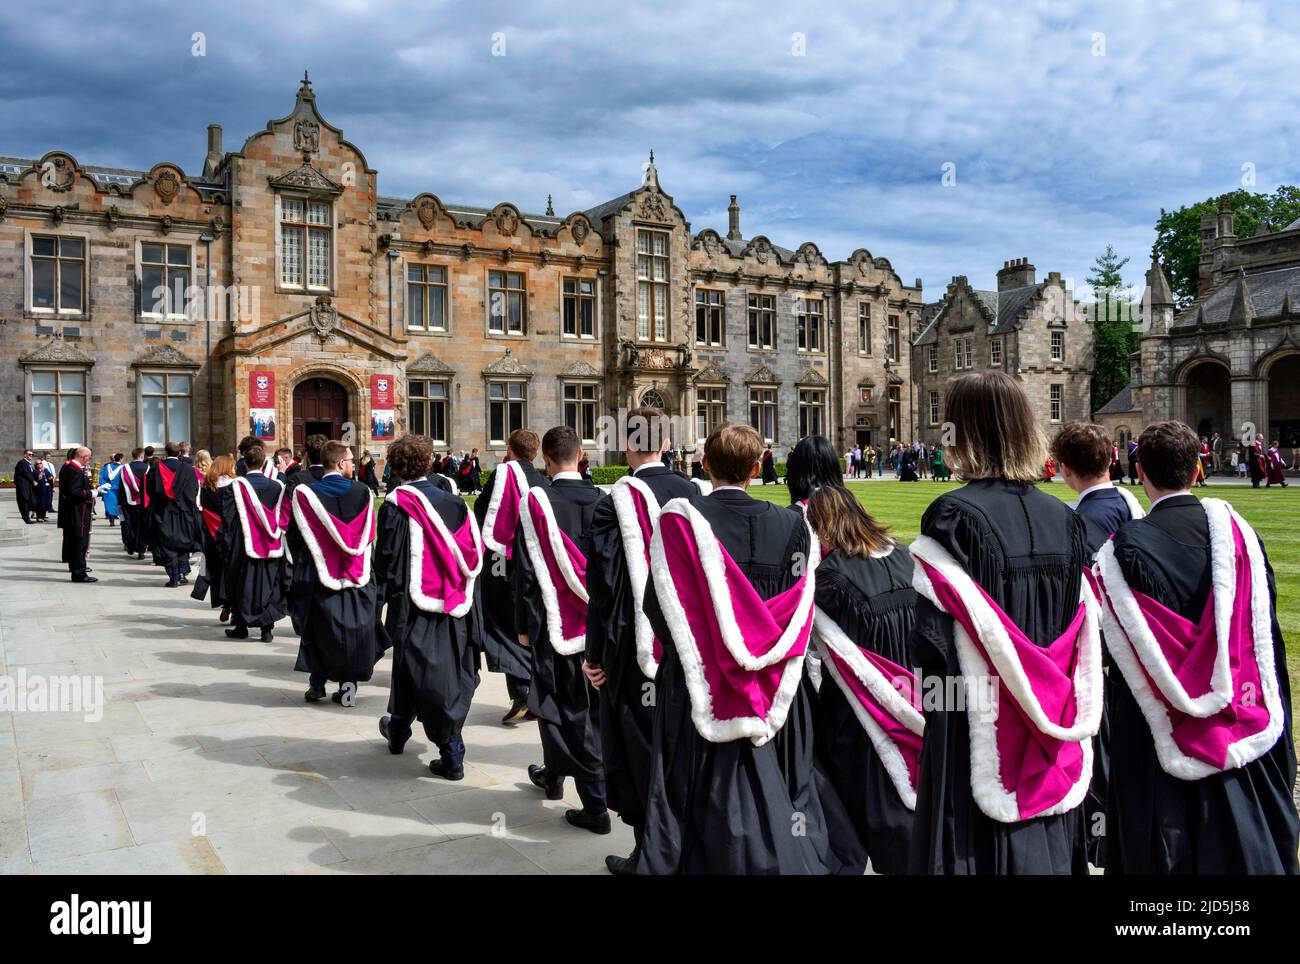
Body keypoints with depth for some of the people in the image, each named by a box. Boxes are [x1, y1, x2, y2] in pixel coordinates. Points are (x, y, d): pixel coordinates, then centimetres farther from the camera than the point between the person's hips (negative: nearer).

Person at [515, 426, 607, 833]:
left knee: (566, 709, 6)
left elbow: (526, 571, -10)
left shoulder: (535, 502, -12)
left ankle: (595, 803, 9)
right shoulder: (602, 500, -2)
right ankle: (553, 774, 33)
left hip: (556, 622, -4)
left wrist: (524, 626, 0)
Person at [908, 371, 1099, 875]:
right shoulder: (1064, 518, 3)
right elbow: (1084, 631, 7)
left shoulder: (953, 516, -16)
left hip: (980, 736, -6)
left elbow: (932, 638, -17)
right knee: (1044, 847, 17)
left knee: (985, 843, 5)